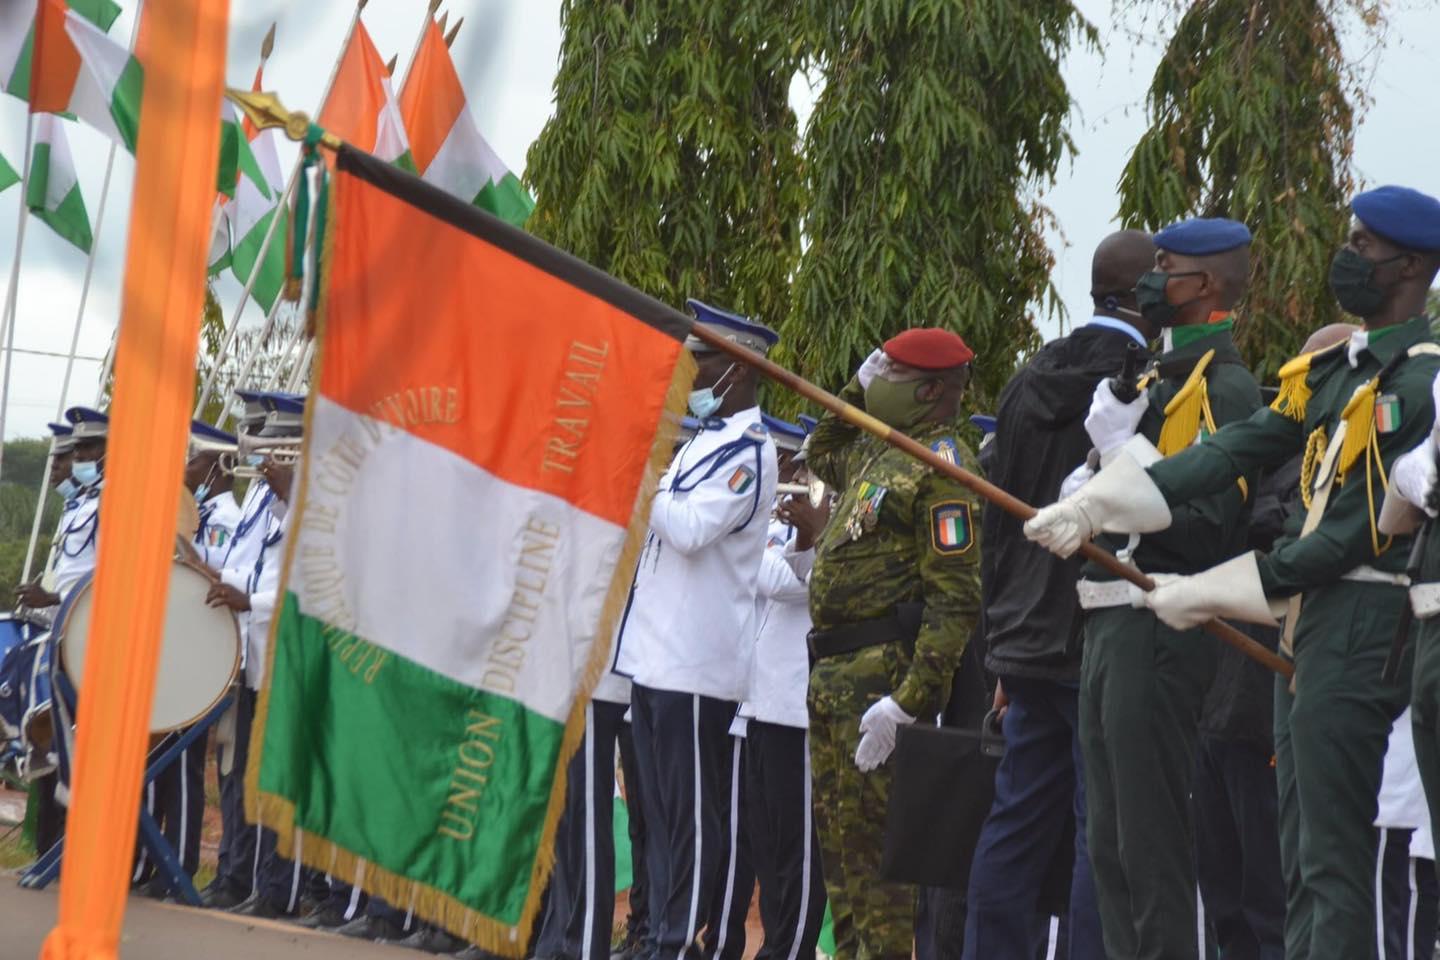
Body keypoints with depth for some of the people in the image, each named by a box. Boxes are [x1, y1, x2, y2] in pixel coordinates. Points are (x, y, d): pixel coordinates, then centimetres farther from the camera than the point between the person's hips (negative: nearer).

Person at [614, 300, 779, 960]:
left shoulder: (747, 450, -10)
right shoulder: (702, 442, 19)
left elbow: (692, 527, -22)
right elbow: (661, 524, 24)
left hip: (695, 661, -9)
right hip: (655, 654, 9)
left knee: (693, 814, -5)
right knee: (661, 811, 11)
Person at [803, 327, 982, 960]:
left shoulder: (940, 465, -13)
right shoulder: (876, 451, 15)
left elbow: (956, 598, -20)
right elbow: (822, 456, 40)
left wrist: (909, 699, -26)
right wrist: (854, 395, 21)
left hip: (880, 671, -10)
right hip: (832, 671, 10)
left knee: (873, 842, -10)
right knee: (837, 836, 14)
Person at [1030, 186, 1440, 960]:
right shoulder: (1332, 368, 16)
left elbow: (1361, 532, -16)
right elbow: (1238, 451, 8)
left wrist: (1212, 593, -13)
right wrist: (1094, 508, -4)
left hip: (1360, 631, -9)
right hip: (1305, 622, 9)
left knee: (1332, 860, -9)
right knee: (1302, 861, 10)